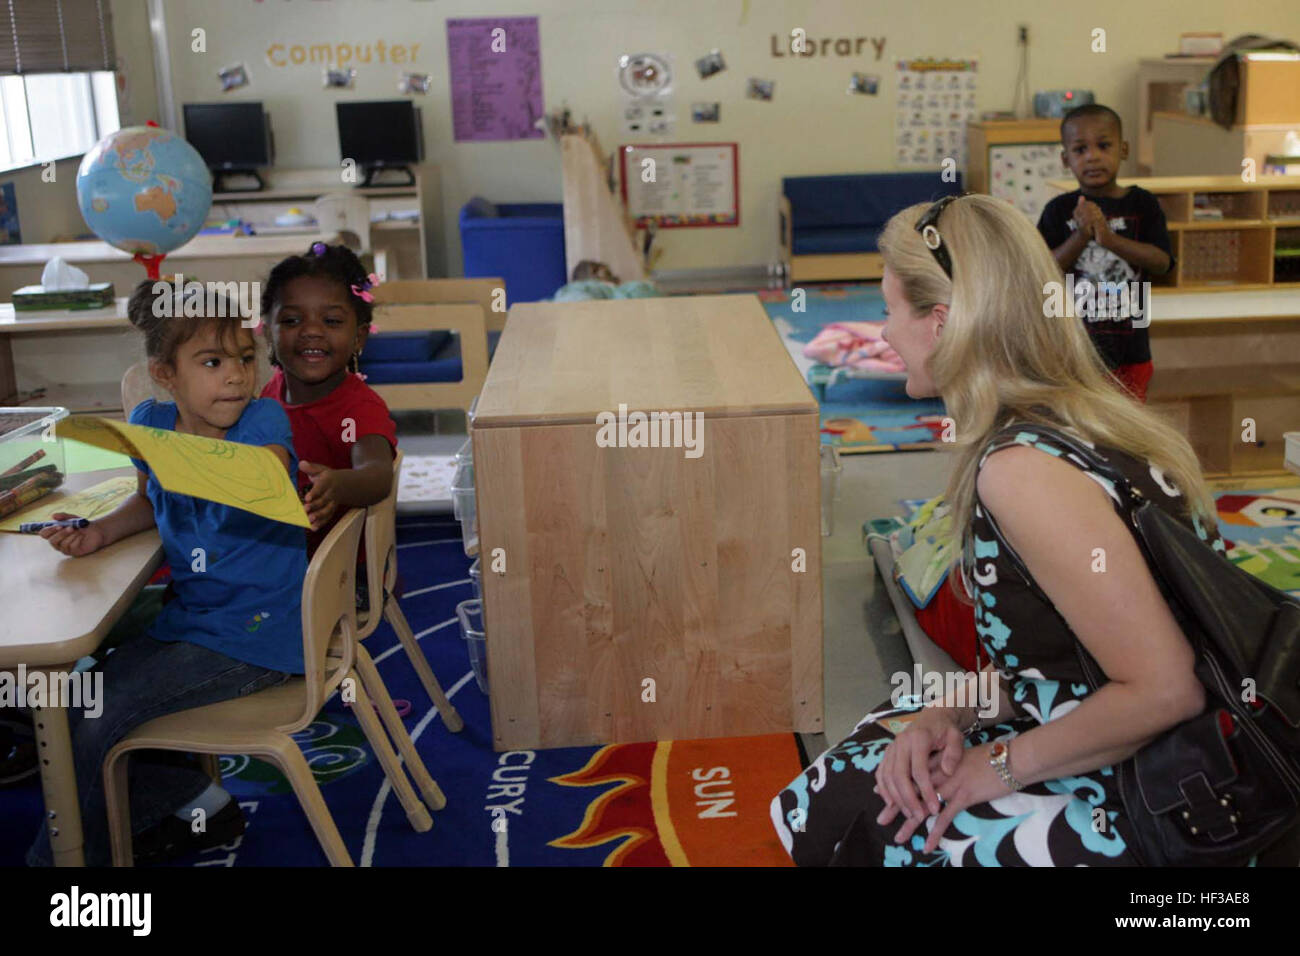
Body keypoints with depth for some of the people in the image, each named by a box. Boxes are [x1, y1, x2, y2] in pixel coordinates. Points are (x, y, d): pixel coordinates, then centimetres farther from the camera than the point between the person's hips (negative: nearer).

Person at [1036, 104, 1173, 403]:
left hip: (1128, 344, 1)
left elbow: (1161, 263, -11)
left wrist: (1108, 237, -24)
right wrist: (1081, 236, -22)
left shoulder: (1142, 204, 0)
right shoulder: (1059, 210, -1)